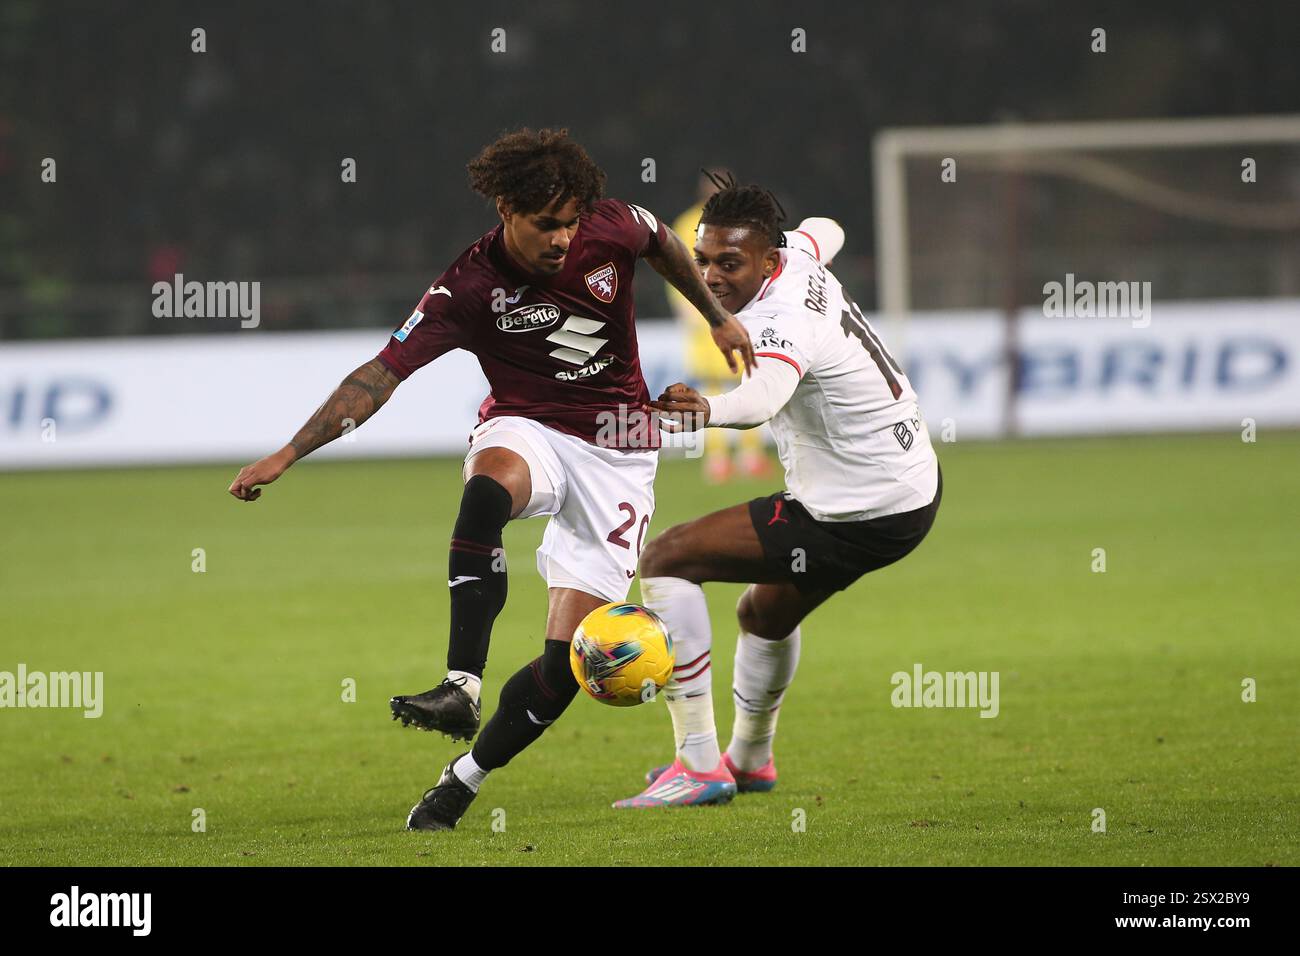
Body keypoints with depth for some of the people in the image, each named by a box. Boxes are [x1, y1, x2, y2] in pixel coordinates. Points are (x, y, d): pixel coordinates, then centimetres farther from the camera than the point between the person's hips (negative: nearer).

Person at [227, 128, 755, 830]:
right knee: (487, 488, -41)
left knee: (568, 656, -10)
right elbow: (383, 372, -18)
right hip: (527, 429, -2)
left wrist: (717, 317, 22)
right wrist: (288, 454, -25)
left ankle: (463, 781, 7)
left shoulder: (611, 227, -11)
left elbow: (664, 245, 14)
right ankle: (461, 687, -45)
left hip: (617, 450, 2)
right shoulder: (468, 287, -17)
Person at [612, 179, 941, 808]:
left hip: (857, 517, -10)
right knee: (766, 614, 32)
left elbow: (766, 392, -54)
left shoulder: (780, 323, -29)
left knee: (666, 559, -12)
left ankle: (699, 764, -12)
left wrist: (707, 411, -73)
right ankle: (750, 759, 56)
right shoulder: (797, 259, -1)